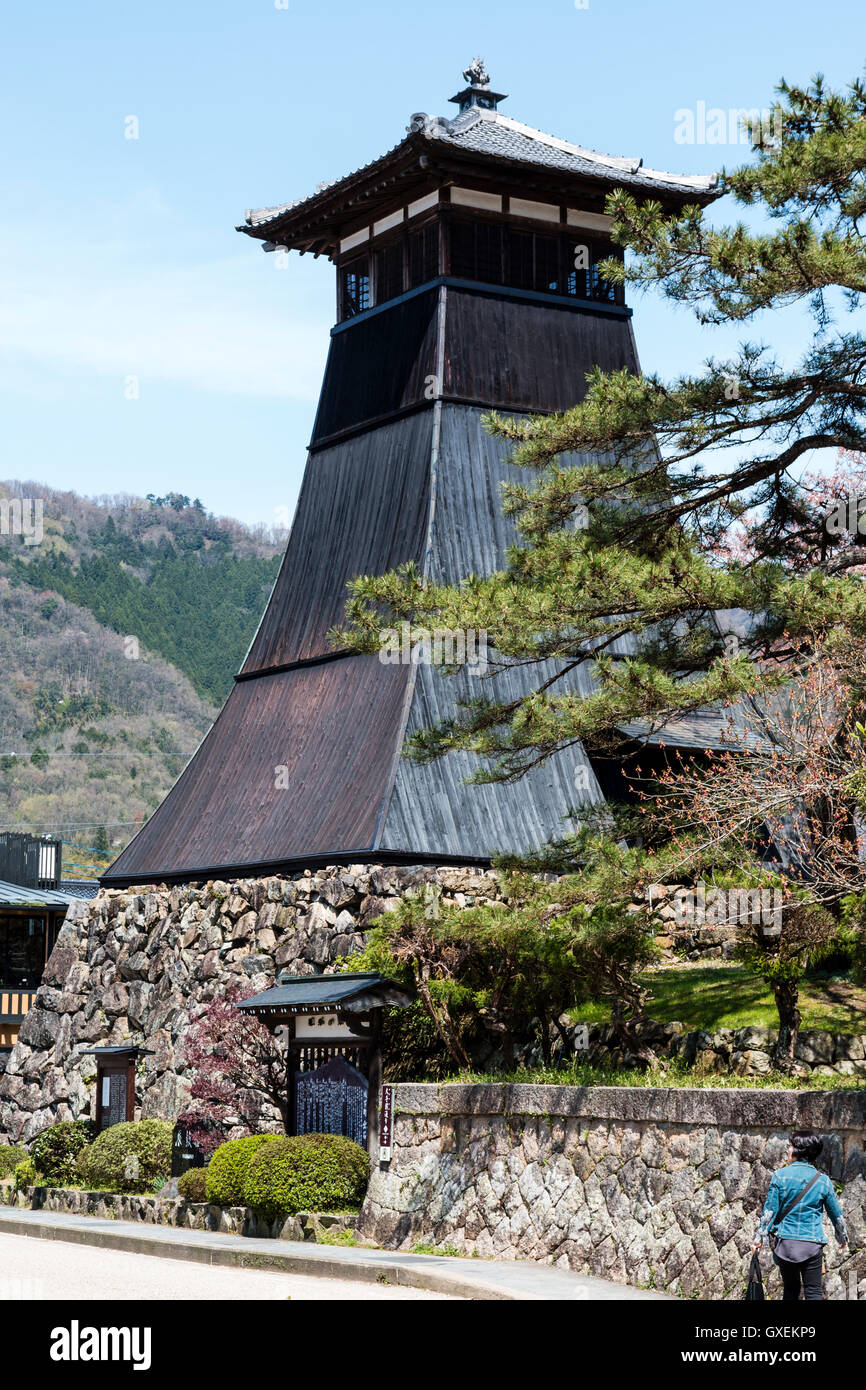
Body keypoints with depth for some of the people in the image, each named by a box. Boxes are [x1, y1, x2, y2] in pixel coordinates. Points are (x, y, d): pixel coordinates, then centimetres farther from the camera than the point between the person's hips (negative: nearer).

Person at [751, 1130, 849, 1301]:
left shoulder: (780, 1176, -5)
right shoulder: (823, 1181, 0)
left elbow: (769, 1210, -4)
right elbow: (836, 1214, 11)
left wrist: (760, 1237, 7)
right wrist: (843, 1237, 27)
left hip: (786, 1242, 0)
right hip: (812, 1244, 0)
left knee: (791, 1289, 14)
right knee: (813, 1292, 2)